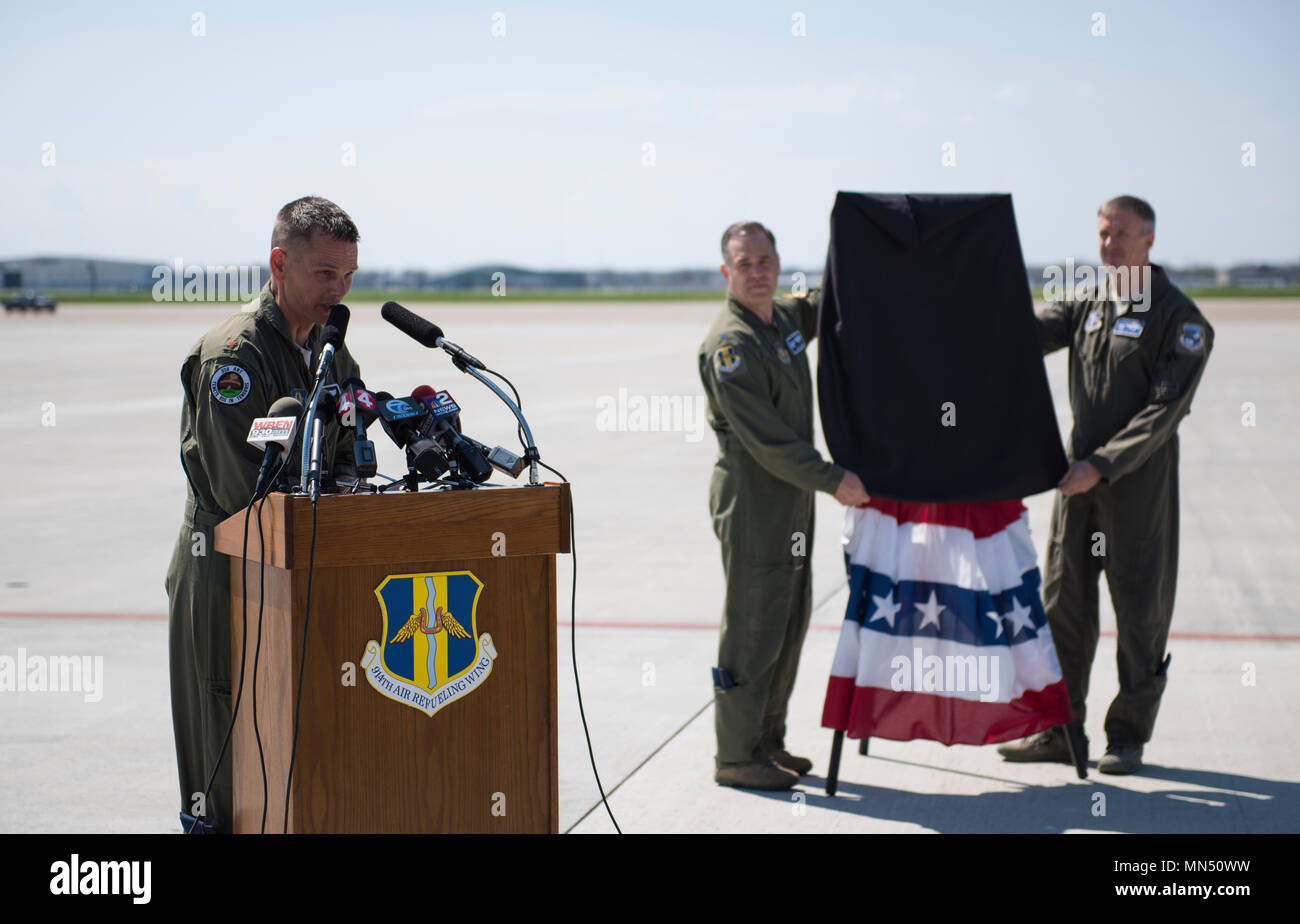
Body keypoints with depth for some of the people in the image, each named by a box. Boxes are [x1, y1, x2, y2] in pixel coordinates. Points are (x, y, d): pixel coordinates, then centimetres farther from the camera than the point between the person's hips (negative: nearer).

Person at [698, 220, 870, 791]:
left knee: (790, 624, 16)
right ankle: (735, 758, 6)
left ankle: (768, 742, 27)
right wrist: (833, 480, -21)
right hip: (752, 502, -9)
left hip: (792, 499, 9)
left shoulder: (786, 318, 9)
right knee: (753, 630, -3)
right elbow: (765, 439, -23)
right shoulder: (729, 344, -18)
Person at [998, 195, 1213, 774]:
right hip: (1080, 476, 6)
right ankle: (1059, 730, 15)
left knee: (1140, 610, 2)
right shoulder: (1087, 308, 13)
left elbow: (1164, 410, -13)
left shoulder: (1179, 318, -6)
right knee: (1062, 602, 6)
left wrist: (1102, 465, -19)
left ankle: (1128, 736, 13)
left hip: (1140, 481, -5)